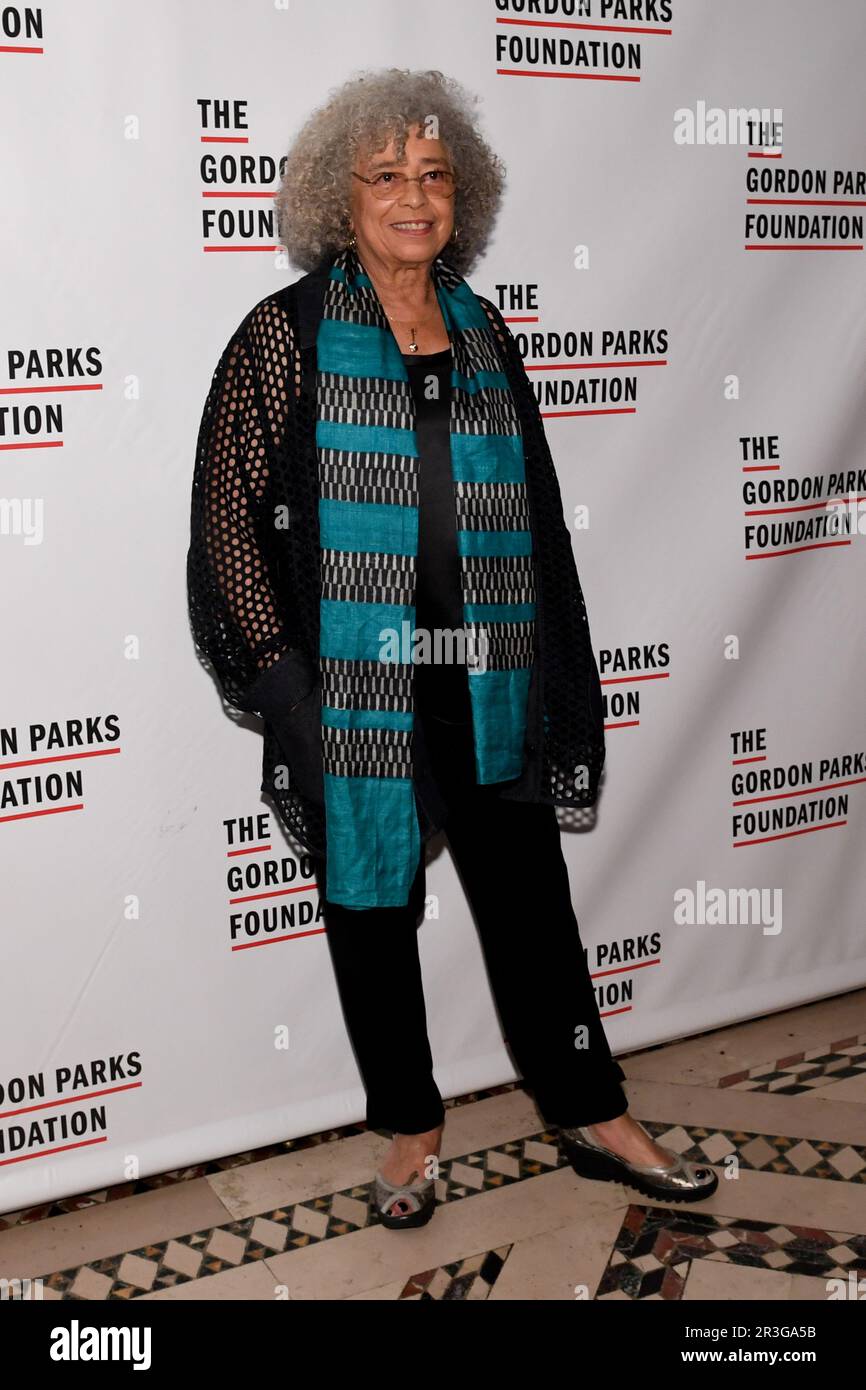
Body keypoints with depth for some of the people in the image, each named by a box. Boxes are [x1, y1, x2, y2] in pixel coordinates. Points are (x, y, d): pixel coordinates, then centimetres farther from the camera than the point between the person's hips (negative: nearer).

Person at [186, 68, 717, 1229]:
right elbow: (229, 510, -6)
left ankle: (594, 1119, 27)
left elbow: (532, 514, 12)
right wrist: (277, 671, -12)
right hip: (355, 686, -3)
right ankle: (410, 1130, 29)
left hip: (485, 686, 3)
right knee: (372, 907, 10)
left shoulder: (483, 335, 9)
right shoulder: (288, 334, -4)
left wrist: (557, 682, 9)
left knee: (531, 898, 10)